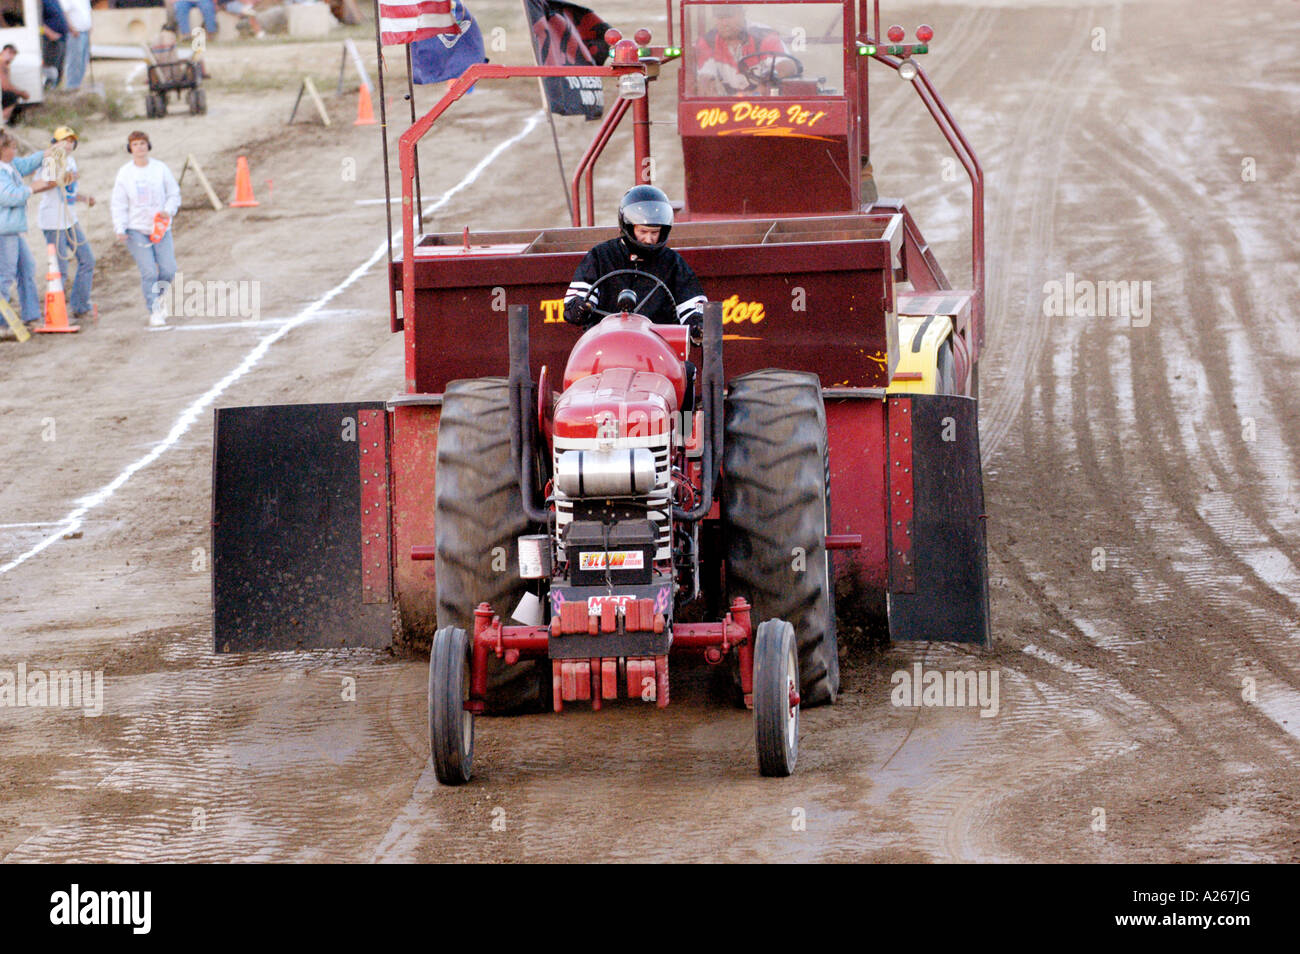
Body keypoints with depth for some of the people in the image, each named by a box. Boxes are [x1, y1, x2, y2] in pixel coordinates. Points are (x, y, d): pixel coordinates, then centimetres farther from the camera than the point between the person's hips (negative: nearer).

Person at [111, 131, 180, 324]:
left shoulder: (161, 169, 1)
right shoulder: (124, 173, -1)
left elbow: (174, 194, 7)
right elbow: (119, 204, -1)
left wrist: (169, 210, -12)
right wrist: (120, 229, -11)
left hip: (160, 228, 2)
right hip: (136, 230, -2)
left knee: (168, 270, -3)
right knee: (148, 272, -11)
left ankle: (159, 294, 29)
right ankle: (154, 311, 2)